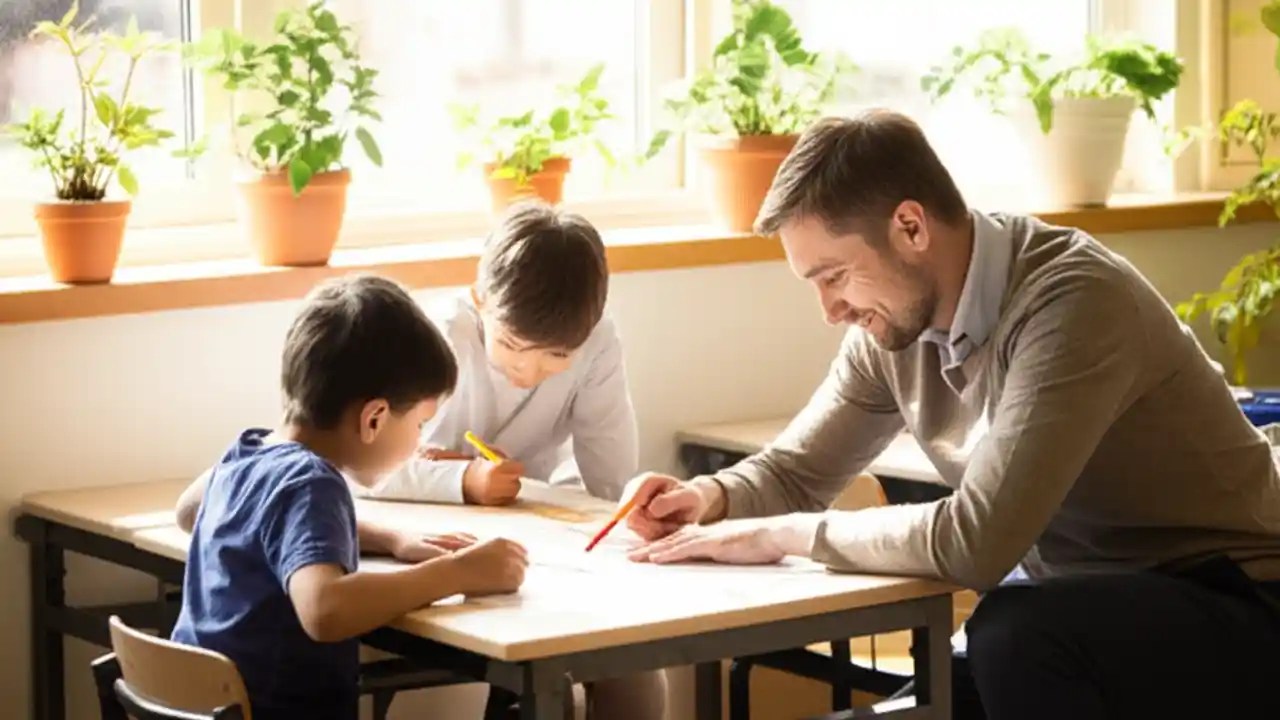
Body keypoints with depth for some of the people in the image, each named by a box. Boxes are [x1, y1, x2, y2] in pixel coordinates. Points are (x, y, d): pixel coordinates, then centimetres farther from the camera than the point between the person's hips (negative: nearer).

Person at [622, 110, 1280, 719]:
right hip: (1072, 612, 8)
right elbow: (794, 470, 13)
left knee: (1016, 635, -34)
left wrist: (783, 534, -21)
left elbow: (976, 541, -33)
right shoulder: (895, 318, -1)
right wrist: (708, 498, -9)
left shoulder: (1073, 302, -25)